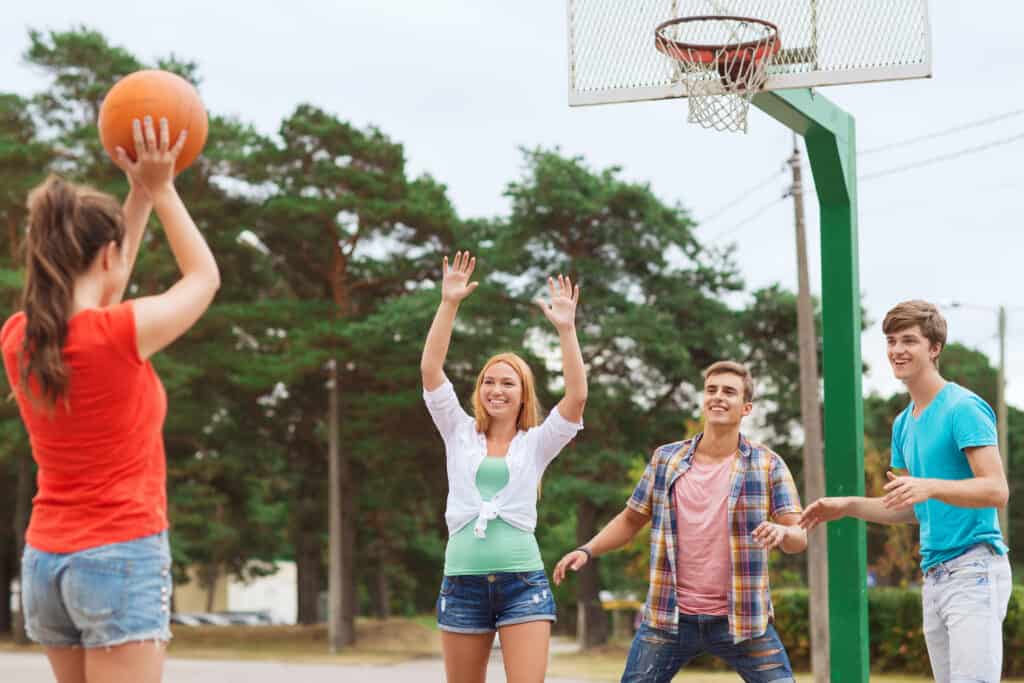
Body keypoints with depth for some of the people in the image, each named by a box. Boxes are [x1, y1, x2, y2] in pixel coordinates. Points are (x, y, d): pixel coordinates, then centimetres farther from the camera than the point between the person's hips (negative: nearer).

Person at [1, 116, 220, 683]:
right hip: (123, 559, -7)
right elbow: (204, 278, 2)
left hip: (45, 562, 7)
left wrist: (138, 196, 20)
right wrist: (160, 190, 9)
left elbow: (90, 307, 22)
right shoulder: (122, 333, -16)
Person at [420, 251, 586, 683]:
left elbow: (577, 396, -8)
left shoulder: (536, 443, 7)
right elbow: (430, 370, 0)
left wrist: (566, 329, -15)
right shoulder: (460, 434, 10)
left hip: (523, 583, -2)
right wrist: (448, 304, -8)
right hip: (463, 583, 2)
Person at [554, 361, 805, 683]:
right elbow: (631, 519, 15)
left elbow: (799, 537, -6)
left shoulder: (768, 465, -1)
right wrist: (587, 550, 0)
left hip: (741, 618, -1)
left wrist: (781, 532, -30)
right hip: (669, 617, 1)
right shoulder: (666, 459, 5)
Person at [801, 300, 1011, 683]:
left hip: (973, 569, -8)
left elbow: (997, 490, -17)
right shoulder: (904, 424, 18)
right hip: (934, 576, 8)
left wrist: (929, 487, -30)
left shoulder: (963, 408, -8)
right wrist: (848, 506, 14)